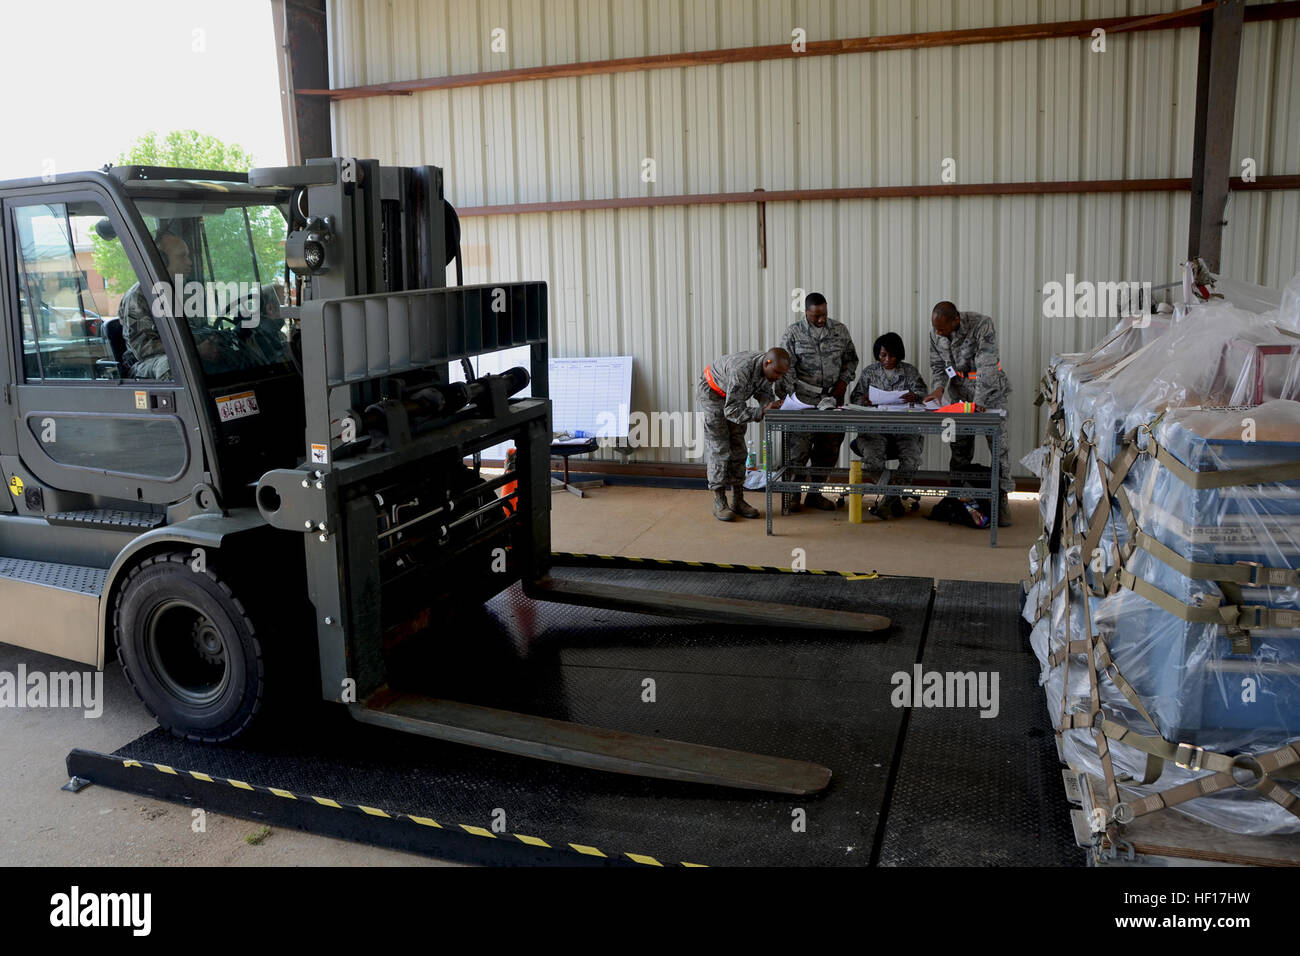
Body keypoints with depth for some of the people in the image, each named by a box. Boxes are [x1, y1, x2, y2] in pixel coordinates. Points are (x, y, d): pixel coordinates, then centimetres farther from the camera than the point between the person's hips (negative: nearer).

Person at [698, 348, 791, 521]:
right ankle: (719, 502, -3)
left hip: (735, 395, 7)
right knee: (719, 448, -9)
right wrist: (762, 411, -50)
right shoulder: (742, 370, -42)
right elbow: (731, 411, -40)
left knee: (738, 448, 4)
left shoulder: (769, 367, -20)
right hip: (712, 394, -7)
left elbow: (763, 390, -3)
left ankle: (738, 500, 9)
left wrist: (768, 402, -26)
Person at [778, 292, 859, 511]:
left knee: (828, 449, 6)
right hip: (804, 400, -3)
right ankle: (793, 495, 6)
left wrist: (844, 380, 0)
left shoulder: (840, 330, 8)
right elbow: (787, 367, -4)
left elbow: (851, 359, 16)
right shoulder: (793, 333, -1)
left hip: (833, 398, 4)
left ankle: (816, 494, 17)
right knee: (799, 448, -7)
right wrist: (793, 394, -14)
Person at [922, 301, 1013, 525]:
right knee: (959, 447, 4)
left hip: (991, 391, -4)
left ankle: (1001, 502, -2)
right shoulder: (936, 332, -7)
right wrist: (939, 387, -15)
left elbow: (986, 369, -28)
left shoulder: (982, 325, -24)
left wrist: (979, 402, -35)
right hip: (960, 393, 5)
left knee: (998, 444, -8)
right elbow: (938, 364, 5)